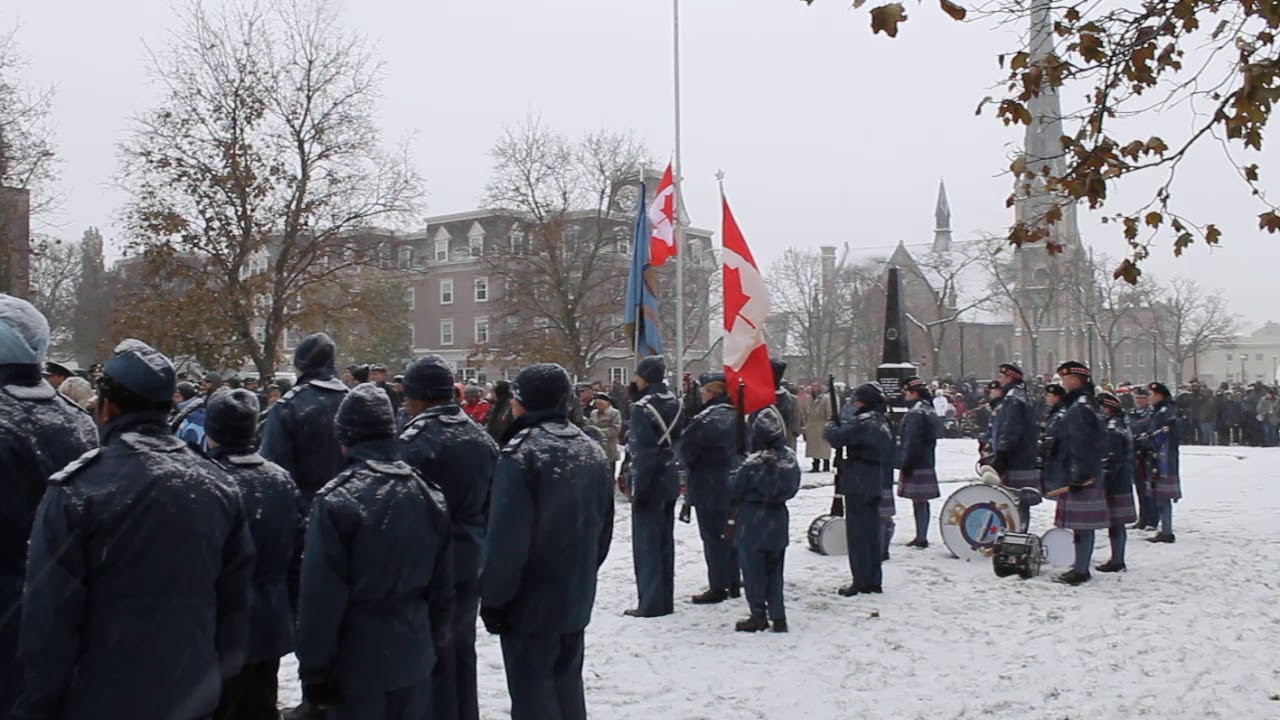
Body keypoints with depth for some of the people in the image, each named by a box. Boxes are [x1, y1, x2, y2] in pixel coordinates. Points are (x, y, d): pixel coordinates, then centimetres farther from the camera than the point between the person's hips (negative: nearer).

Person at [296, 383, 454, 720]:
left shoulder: (337, 499, -14)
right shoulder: (428, 495, 4)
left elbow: (321, 597, -14)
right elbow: (442, 586, 10)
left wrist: (314, 671, -7)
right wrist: (436, 645, 20)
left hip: (357, 661, -5)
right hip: (414, 656, 5)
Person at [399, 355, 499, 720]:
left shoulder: (416, 440, -17)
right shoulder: (481, 437, 8)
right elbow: (491, 503, 14)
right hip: (472, 563, 8)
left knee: (433, 659, 0)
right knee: (462, 652, 19)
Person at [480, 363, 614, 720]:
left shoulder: (521, 453, -17)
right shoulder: (591, 451, 8)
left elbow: (506, 539, -20)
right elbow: (603, 530, 14)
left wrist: (493, 599, -10)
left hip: (531, 603, -7)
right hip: (576, 599, 8)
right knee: (567, 688, 20)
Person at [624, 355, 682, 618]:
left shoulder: (643, 407, -17)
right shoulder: (673, 403, 7)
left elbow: (643, 451, -20)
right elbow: (677, 438, 10)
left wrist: (637, 487, -16)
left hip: (650, 481, -8)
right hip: (670, 479, 8)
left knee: (646, 542, -1)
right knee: (665, 541, 13)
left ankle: (651, 603, 1)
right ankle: (666, 601, 19)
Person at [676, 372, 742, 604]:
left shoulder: (708, 418, -19)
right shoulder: (734, 415, 9)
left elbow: (687, 448, -16)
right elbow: (741, 446, 17)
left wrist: (686, 463, 2)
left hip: (710, 487, -9)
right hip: (732, 484, 9)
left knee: (713, 536, -3)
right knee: (728, 534, 16)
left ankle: (717, 588, 0)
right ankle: (733, 583, 23)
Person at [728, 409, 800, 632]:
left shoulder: (753, 464, -20)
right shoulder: (791, 460, -5)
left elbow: (734, 490, -11)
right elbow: (793, 488, 6)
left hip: (752, 522, -5)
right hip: (778, 519, 5)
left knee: (753, 570, 6)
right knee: (774, 570, 14)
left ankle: (758, 615, 10)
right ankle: (778, 616, 14)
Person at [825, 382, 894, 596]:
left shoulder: (863, 422, -16)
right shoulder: (882, 423, 12)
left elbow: (836, 437, -23)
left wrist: (831, 425, -1)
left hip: (857, 483, -9)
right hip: (875, 483, 9)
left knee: (857, 532, -3)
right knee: (872, 531, 13)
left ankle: (861, 582, -2)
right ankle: (873, 580, 19)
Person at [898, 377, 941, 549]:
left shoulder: (915, 413, -15)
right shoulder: (930, 411, 14)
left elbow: (911, 441, -20)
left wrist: (905, 464, -16)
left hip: (915, 465, -9)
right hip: (928, 463, 9)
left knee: (918, 502, -7)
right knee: (922, 502, 12)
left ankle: (921, 538, -7)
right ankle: (922, 537, 17)